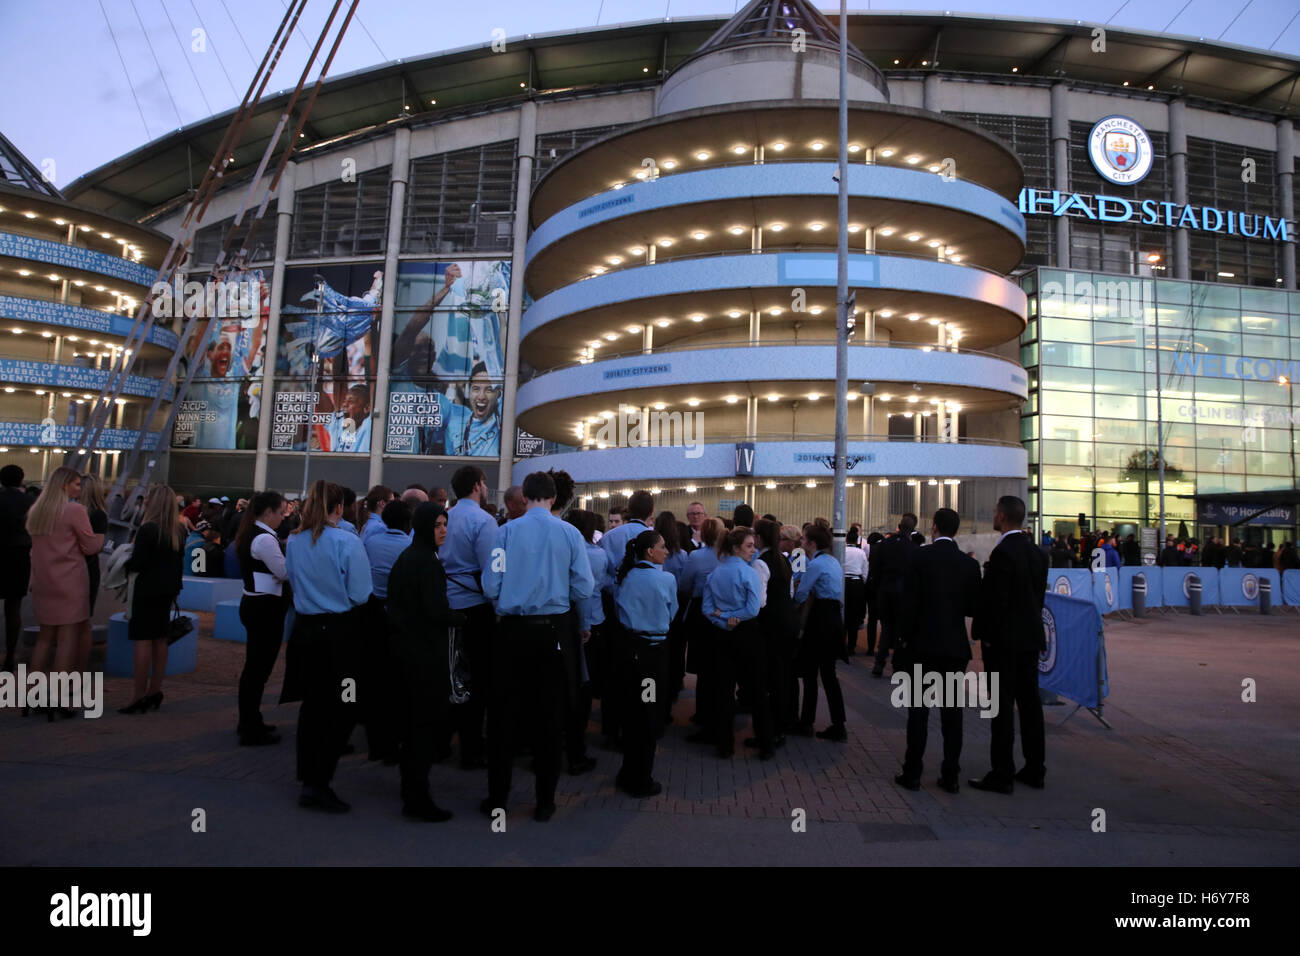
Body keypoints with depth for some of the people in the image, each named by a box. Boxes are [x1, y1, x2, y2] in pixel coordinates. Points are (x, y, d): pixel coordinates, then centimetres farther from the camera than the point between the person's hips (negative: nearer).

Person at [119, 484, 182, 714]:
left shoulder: (148, 529, -17)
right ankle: (155, 692, 19)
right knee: (160, 639, 13)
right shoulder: (178, 530, 6)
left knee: (142, 639, -3)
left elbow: (137, 564, -18)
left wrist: (126, 563, 1)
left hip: (148, 589, -7)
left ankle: (140, 697, -2)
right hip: (168, 589, 7)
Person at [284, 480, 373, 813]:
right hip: (339, 632, -6)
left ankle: (309, 778, 27)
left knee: (312, 705, 17)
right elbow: (360, 595, -14)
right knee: (341, 709, 5)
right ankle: (319, 784, 3)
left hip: (304, 628, 6)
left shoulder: (294, 541, 1)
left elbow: (294, 583, 14)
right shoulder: (347, 542, -16)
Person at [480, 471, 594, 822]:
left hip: (512, 630, 0)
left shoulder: (507, 531, -6)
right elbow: (583, 589, -7)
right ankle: (545, 802, 19)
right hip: (552, 631, 0)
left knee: (503, 714, 12)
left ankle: (497, 798, 21)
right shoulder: (570, 534, -5)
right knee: (548, 716, 11)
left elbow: (491, 585, -10)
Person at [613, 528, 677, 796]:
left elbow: (620, 607, 10)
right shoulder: (666, 579, -12)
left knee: (630, 711, 15)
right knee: (650, 714, 5)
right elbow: (671, 614, 1)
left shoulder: (626, 577, 0)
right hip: (654, 649, -5)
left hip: (629, 646, 5)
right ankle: (642, 781, 12)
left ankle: (629, 774, 26)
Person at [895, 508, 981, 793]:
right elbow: (973, 608, 4)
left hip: (923, 644, -3)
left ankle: (912, 774, 9)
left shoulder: (919, 556, -9)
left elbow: (909, 602, -10)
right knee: (952, 711, 9)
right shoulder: (970, 563, 1)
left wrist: (906, 638, 0)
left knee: (918, 710, 4)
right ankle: (950, 776, 15)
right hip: (956, 646, 3)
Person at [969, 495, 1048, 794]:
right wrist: (1031, 624, 17)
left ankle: (1002, 774, 4)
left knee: (1003, 705, -2)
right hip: (1030, 637, 8)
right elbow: (1039, 594, 12)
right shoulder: (1036, 552, 8)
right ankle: (1035, 769, 23)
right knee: (1029, 702, 14)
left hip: (1003, 640, -8)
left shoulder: (1003, 552, -18)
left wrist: (986, 635, -8)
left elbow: (995, 600, -19)